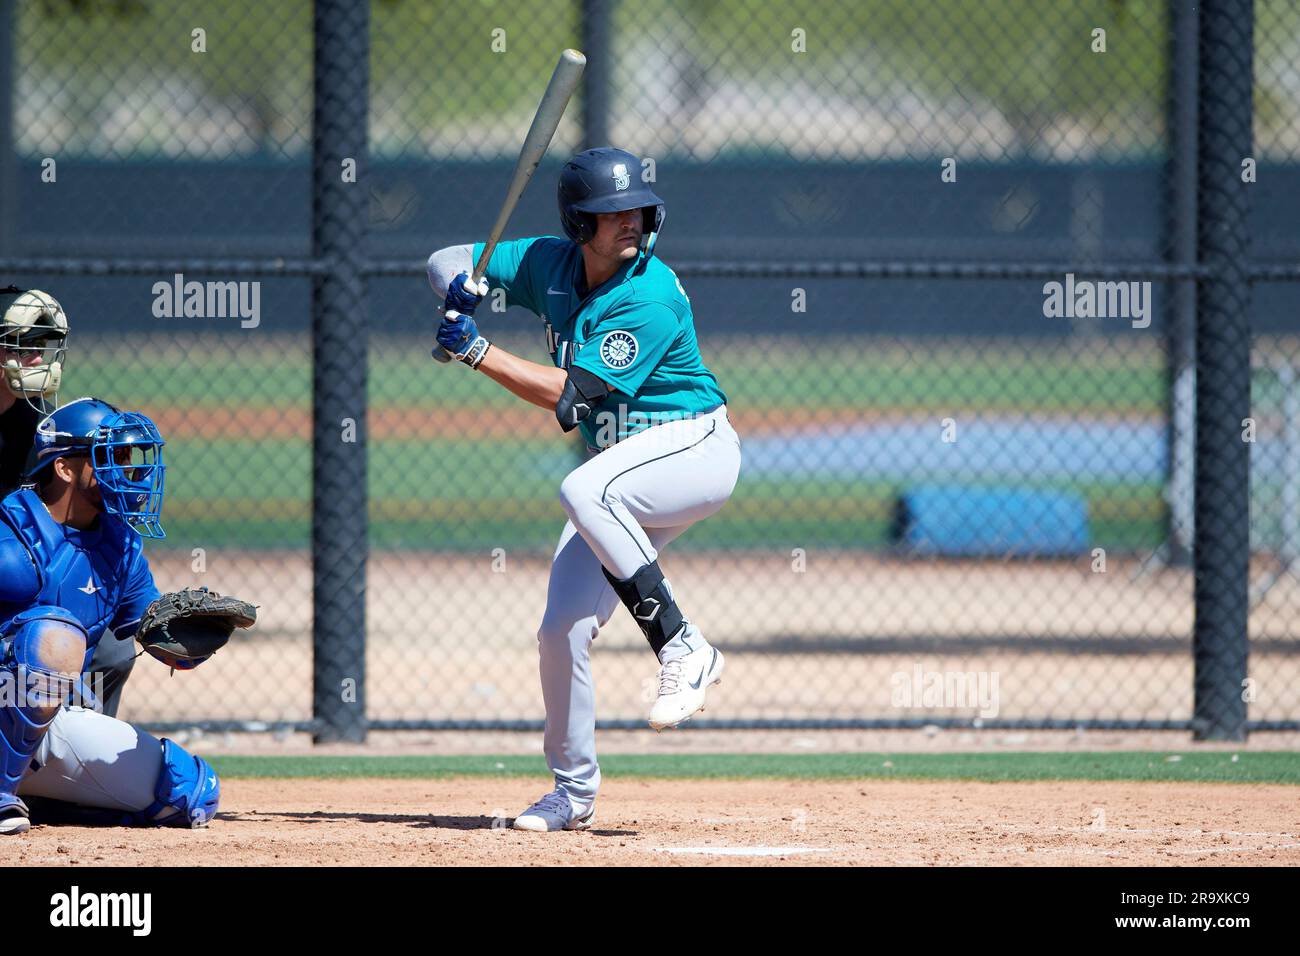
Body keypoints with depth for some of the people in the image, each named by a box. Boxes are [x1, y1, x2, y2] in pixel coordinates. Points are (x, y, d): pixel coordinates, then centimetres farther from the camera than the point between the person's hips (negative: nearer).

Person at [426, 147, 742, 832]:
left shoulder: (651, 298, -20)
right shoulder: (551, 264, 1)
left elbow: (565, 392, -22)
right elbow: (446, 261, 9)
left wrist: (477, 352, -23)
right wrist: (460, 287, -14)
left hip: (695, 447, -8)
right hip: (622, 471, 8)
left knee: (585, 491, -38)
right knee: (561, 632, -3)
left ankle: (684, 651, -30)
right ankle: (573, 793, 13)